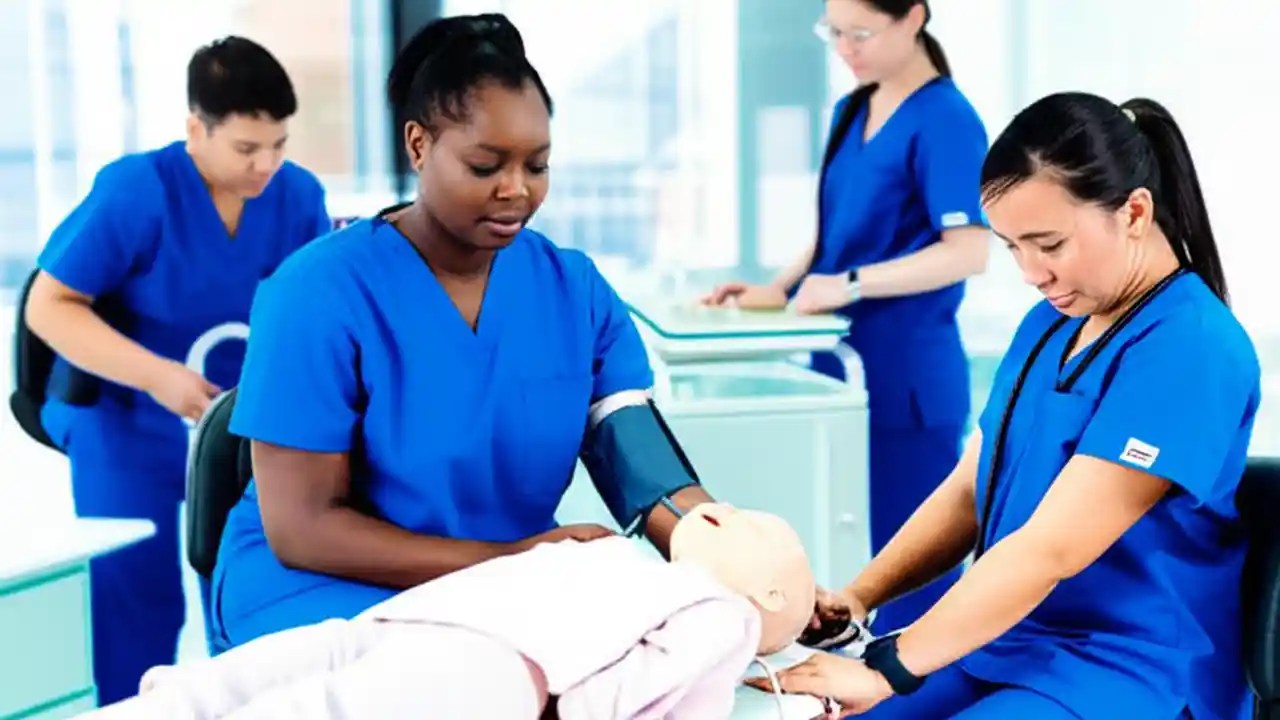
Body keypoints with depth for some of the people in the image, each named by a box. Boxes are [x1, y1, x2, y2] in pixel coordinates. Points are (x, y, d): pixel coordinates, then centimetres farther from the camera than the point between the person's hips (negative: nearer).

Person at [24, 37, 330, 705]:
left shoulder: (299, 195, -7)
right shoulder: (132, 190, -18)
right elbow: (47, 307, -15)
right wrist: (154, 374, -26)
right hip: (127, 419, -3)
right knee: (136, 594, -7)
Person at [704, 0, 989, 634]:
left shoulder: (945, 120, -12)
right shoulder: (850, 112, 13)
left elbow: (968, 250, -19)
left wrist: (850, 284, -24)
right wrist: (780, 289, 2)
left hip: (908, 375, -8)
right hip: (842, 363, 8)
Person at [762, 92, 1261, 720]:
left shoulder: (1189, 349, -17)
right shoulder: (1050, 324, 10)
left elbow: (1049, 549, -22)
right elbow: (969, 488, 12)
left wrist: (885, 669, -24)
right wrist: (857, 598, -3)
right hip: (1001, 640, 8)